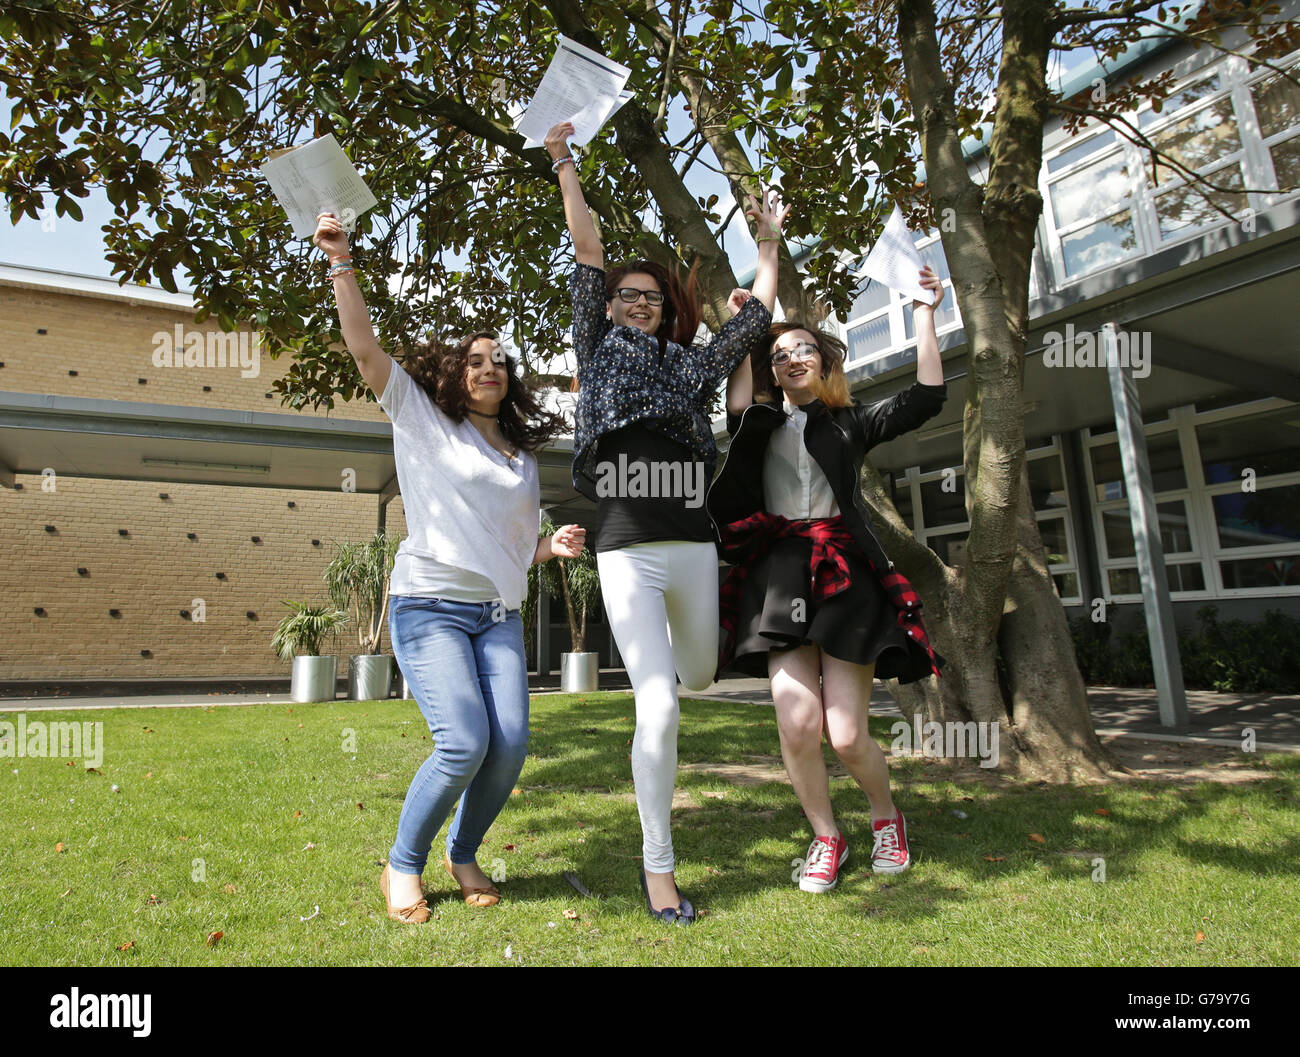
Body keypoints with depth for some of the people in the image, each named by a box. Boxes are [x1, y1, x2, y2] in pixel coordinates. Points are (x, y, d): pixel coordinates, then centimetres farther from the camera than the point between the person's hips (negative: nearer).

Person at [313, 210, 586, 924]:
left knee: (511, 743, -10)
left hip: (499, 615, 5)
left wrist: (554, 548, 4)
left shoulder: (523, 457, 20)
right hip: (430, 606, -5)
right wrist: (341, 262, -11)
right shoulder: (421, 419, 7)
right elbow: (365, 348, -4)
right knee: (465, 742, -18)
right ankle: (402, 867, 7)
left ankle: (464, 855, 17)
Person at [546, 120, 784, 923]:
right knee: (659, 709, -10)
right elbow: (588, 252, 7)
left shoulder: (693, 365, 16)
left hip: (695, 550, 4)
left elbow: (759, 310, 20)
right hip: (628, 555, -4)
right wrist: (566, 165, 9)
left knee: (700, 676, 19)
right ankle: (658, 863, 7)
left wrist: (770, 238, 25)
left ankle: (663, 647, 56)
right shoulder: (600, 348, 10)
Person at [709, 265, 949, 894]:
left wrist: (924, 313, 8)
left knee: (846, 735, -5)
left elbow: (927, 397, 6)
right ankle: (826, 837, 16)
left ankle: (886, 816, 28)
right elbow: (738, 404, -5)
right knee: (797, 723, -12)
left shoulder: (852, 422, 15)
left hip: (844, 576, -1)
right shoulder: (758, 425, 16)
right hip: (778, 576, 1)